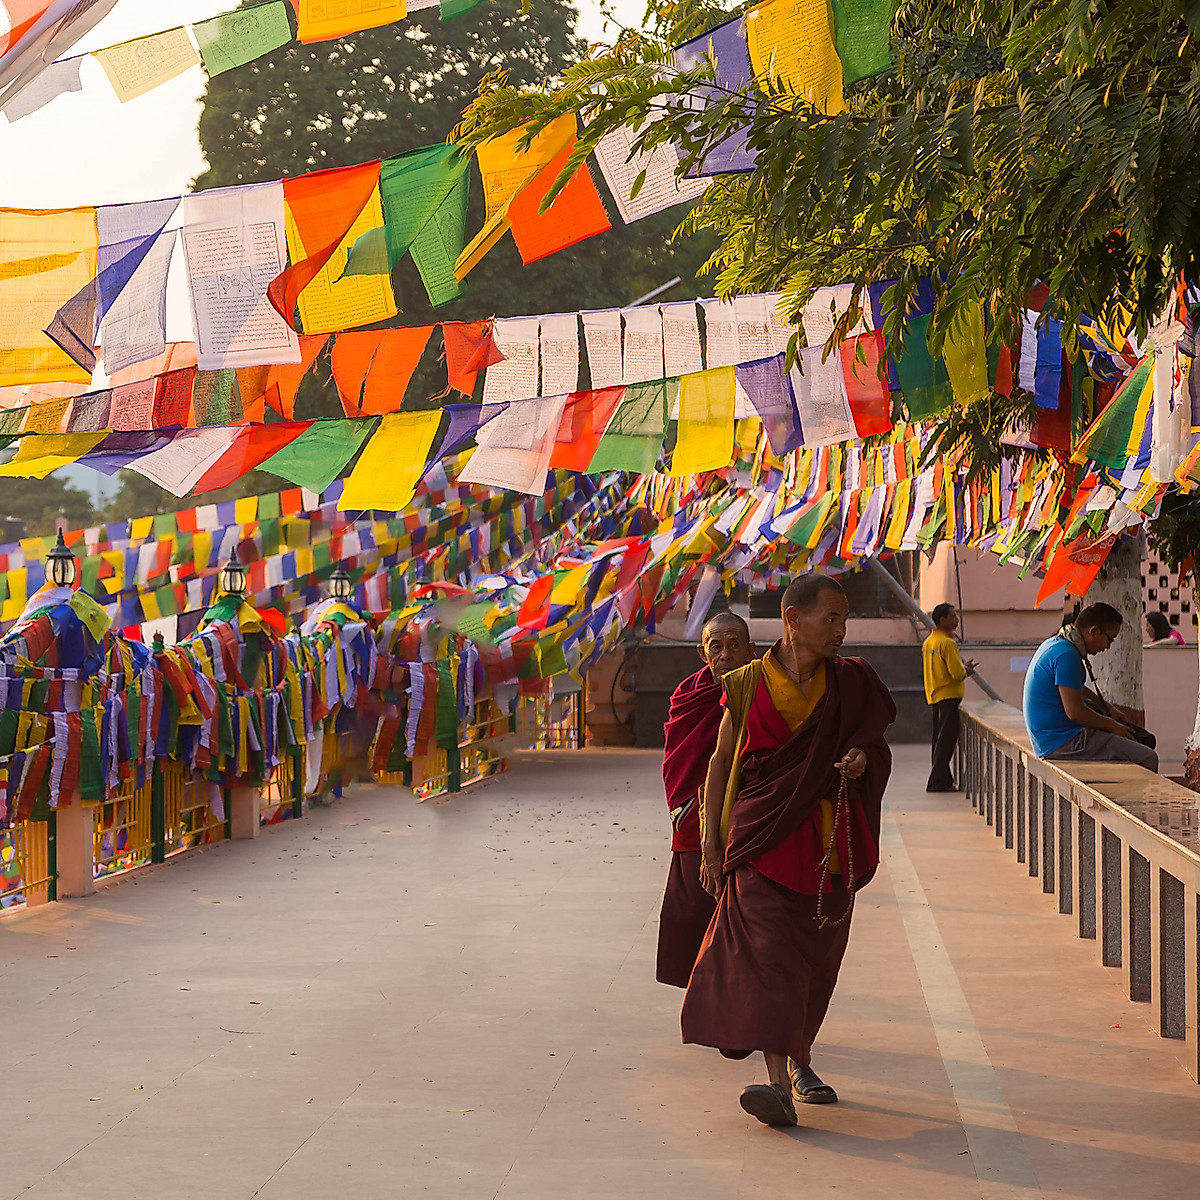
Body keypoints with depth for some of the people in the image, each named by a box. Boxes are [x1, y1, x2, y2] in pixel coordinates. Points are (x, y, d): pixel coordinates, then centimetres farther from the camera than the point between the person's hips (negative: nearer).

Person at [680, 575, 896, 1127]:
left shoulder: (850, 683, 5)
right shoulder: (747, 685, -1)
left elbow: (877, 744, 15)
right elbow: (720, 762, 4)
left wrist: (862, 759, -11)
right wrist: (710, 842, 0)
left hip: (828, 844, 3)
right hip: (764, 837, -3)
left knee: (815, 960, 11)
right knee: (767, 953, -15)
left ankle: (800, 1060, 33)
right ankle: (779, 1082, -23)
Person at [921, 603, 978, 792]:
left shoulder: (928, 642, 13)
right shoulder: (948, 643, -16)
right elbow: (958, 673, -21)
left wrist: (963, 668, 15)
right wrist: (966, 670, 1)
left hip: (933, 697, 9)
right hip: (949, 696, -9)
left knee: (939, 739, 13)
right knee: (946, 740, -6)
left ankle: (942, 781, 16)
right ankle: (938, 782, -8)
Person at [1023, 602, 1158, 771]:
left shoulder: (1055, 644, 13)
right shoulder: (1066, 655, -20)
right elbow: (1074, 711, -24)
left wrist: (1109, 708, 21)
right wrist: (1113, 726, -10)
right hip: (1063, 743, -11)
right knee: (1147, 758, -16)